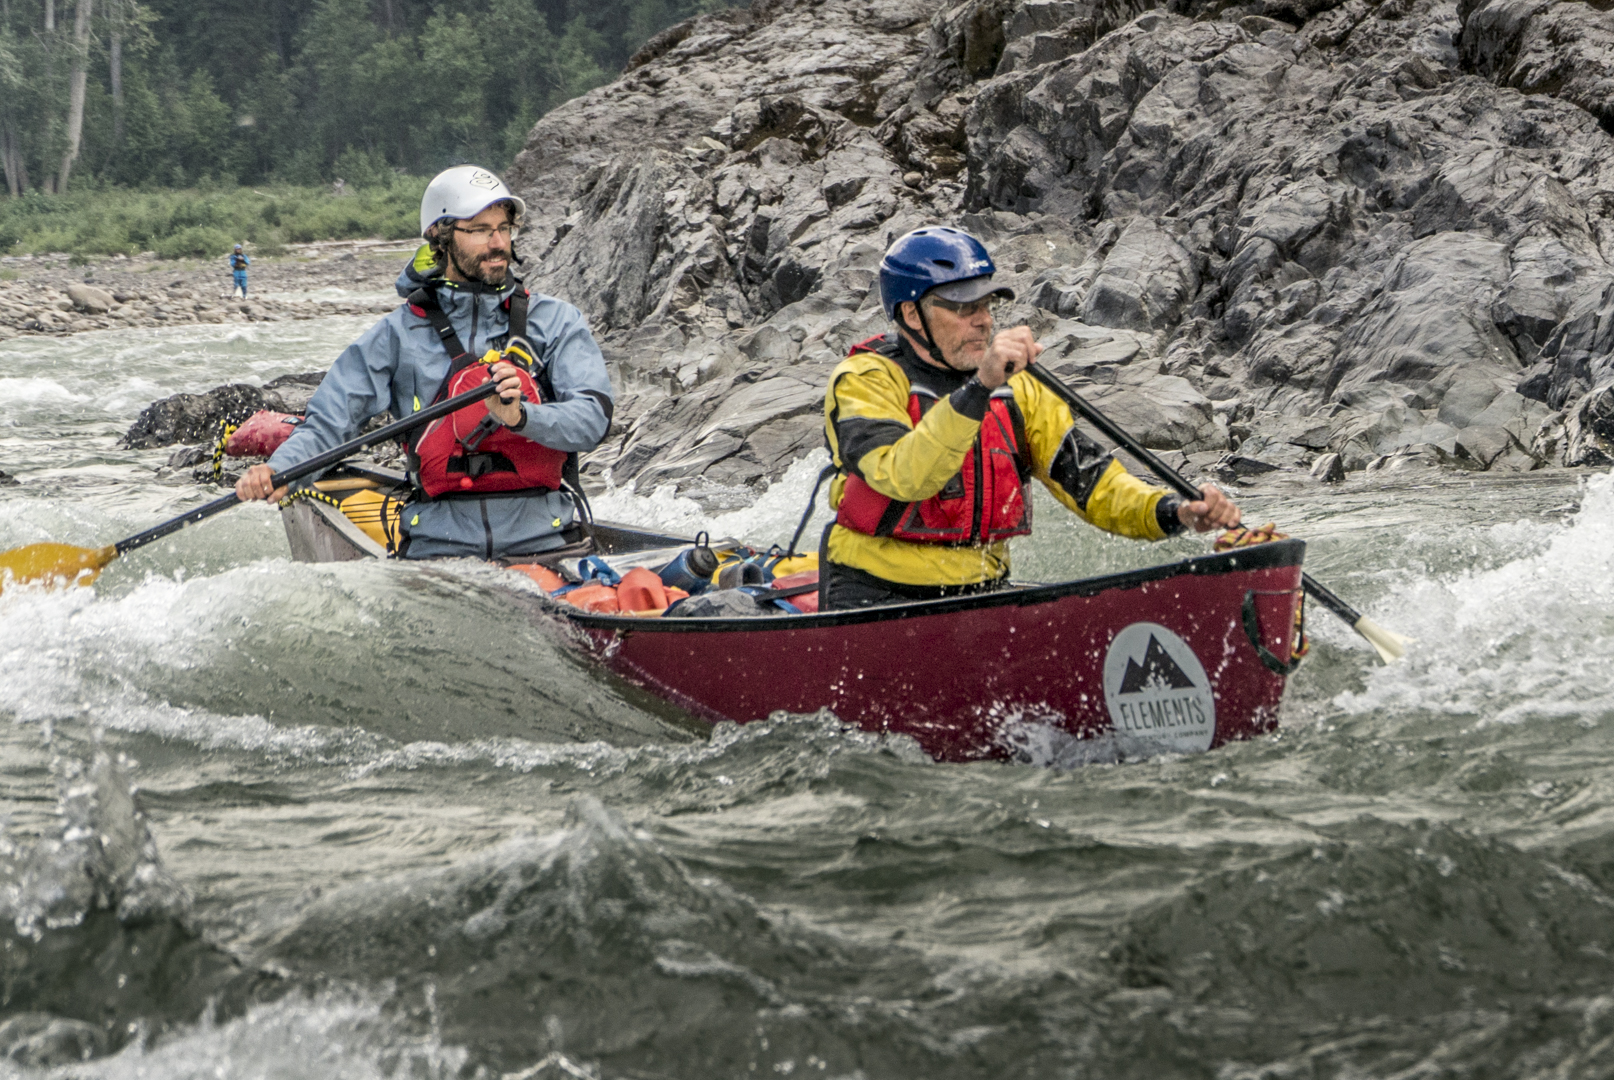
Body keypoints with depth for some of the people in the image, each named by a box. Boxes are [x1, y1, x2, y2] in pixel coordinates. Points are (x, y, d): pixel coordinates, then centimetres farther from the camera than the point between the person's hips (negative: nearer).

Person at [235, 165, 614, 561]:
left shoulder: (555, 321, 9)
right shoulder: (400, 332, 9)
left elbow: (593, 417, -5)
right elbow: (329, 421, 5)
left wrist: (520, 417, -25)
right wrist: (279, 469, -15)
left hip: (542, 541, 0)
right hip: (438, 546, 0)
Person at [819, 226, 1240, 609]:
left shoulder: (1015, 389, 10)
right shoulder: (866, 380, -8)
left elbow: (1091, 482, 3)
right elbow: (902, 477, -27)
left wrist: (1173, 512, -15)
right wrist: (979, 388, -36)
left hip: (984, 592, 5)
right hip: (876, 601, -5)